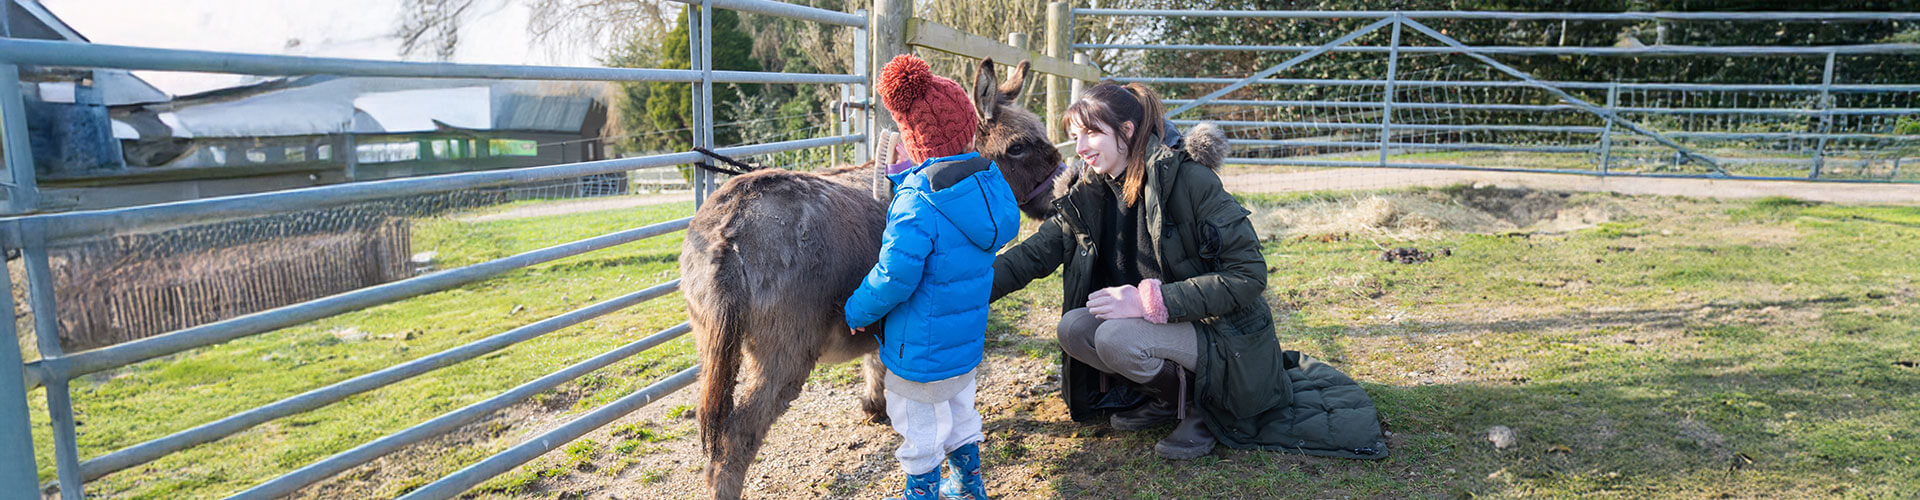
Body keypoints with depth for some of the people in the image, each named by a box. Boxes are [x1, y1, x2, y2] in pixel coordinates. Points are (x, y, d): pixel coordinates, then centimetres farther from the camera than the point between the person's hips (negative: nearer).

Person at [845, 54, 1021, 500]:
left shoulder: (918, 203, -28)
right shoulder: (989, 180, -5)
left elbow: (894, 278, -29)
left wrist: (857, 312, -11)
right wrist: (902, 177, 14)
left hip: (921, 351, -8)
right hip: (967, 343, 8)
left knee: (919, 428, 13)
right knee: (960, 416, 27)